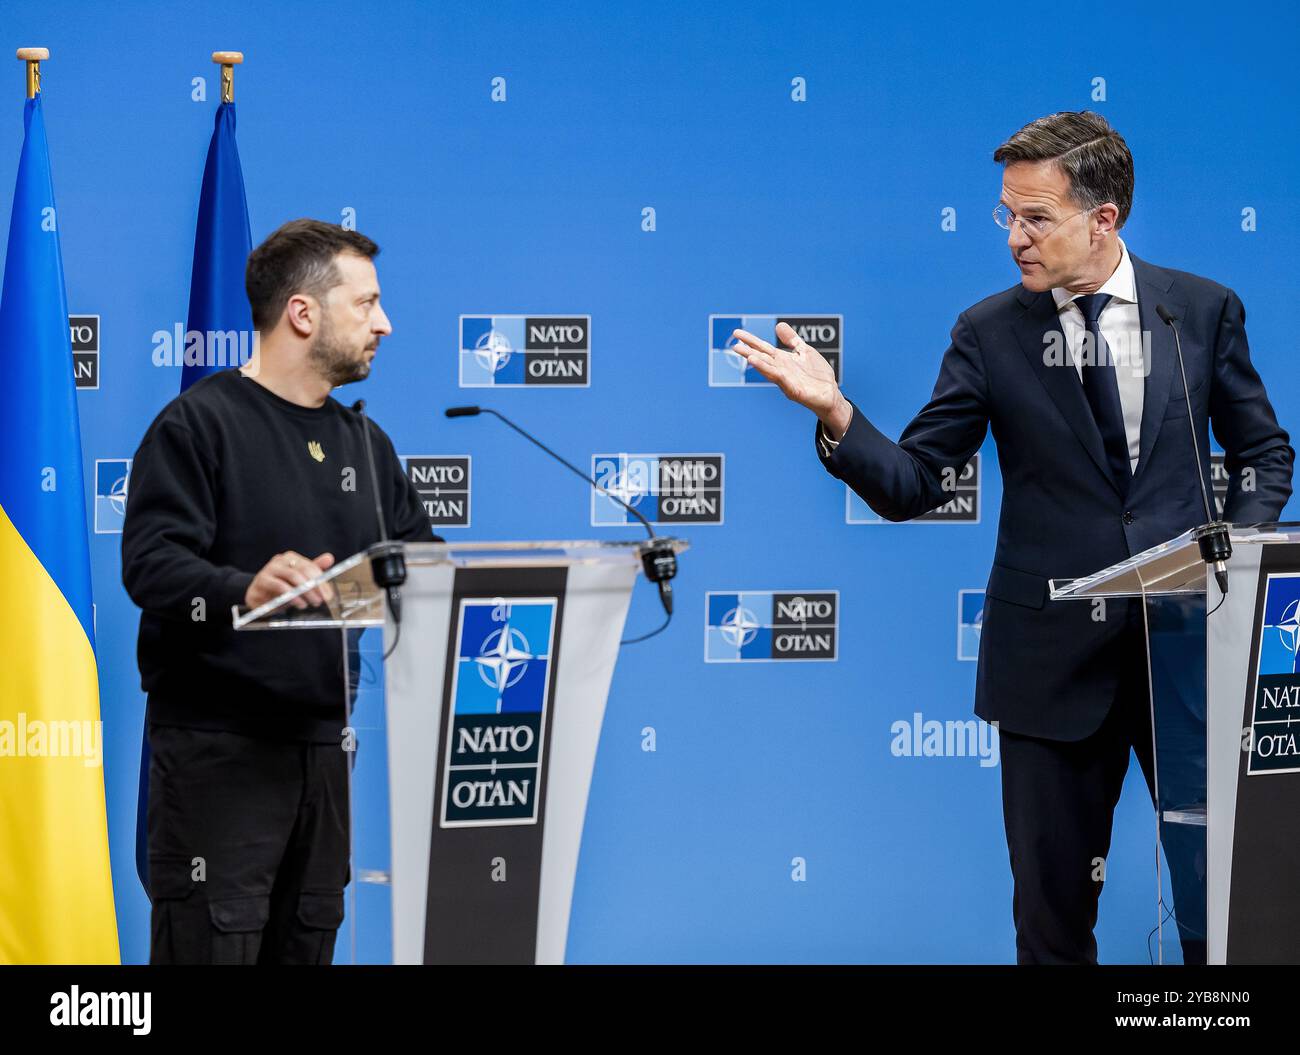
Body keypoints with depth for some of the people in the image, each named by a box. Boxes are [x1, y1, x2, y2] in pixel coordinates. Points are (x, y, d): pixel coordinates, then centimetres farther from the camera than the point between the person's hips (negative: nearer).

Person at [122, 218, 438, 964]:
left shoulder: (364, 444, 16)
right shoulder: (201, 423, -7)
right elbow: (150, 563, -19)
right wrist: (244, 589, -38)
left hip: (323, 744, 7)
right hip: (218, 744, -7)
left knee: (308, 940, 10)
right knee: (214, 943, -9)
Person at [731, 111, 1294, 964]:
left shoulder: (1204, 310, 3)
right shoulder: (990, 333, 1)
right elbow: (914, 485, -2)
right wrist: (835, 414, -18)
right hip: (1056, 651, 0)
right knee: (1054, 903, 6)